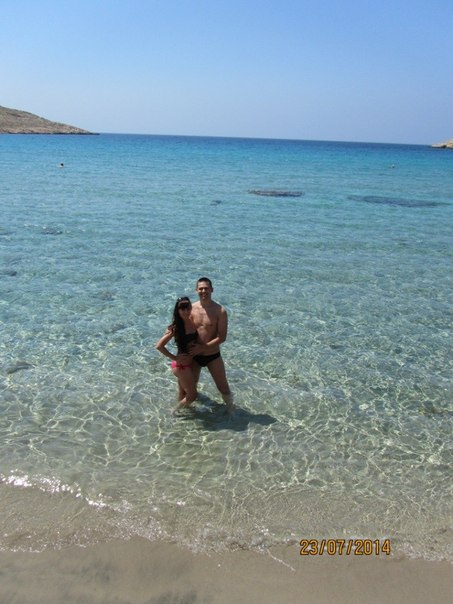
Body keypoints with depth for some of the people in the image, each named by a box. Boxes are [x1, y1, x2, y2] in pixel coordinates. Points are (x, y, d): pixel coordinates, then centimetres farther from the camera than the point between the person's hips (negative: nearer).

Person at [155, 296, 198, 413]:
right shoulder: (175, 327, -23)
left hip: (190, 363, 6)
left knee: (183, 393, 24)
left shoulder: (192, 322, -5)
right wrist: (174, 357, -19)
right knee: (192, 395, 6)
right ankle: (176, 412, 30)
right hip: (181, 365, -6)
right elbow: (159, 346, -27)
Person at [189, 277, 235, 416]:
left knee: (223, 386, 5)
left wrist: (202, 348, -21)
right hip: (194, 355, 3)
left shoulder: (220, 311, -14)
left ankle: (230, 405, 36)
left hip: (213, 356, -2)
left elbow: (222, 337, -17)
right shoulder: (192, 309, -5)